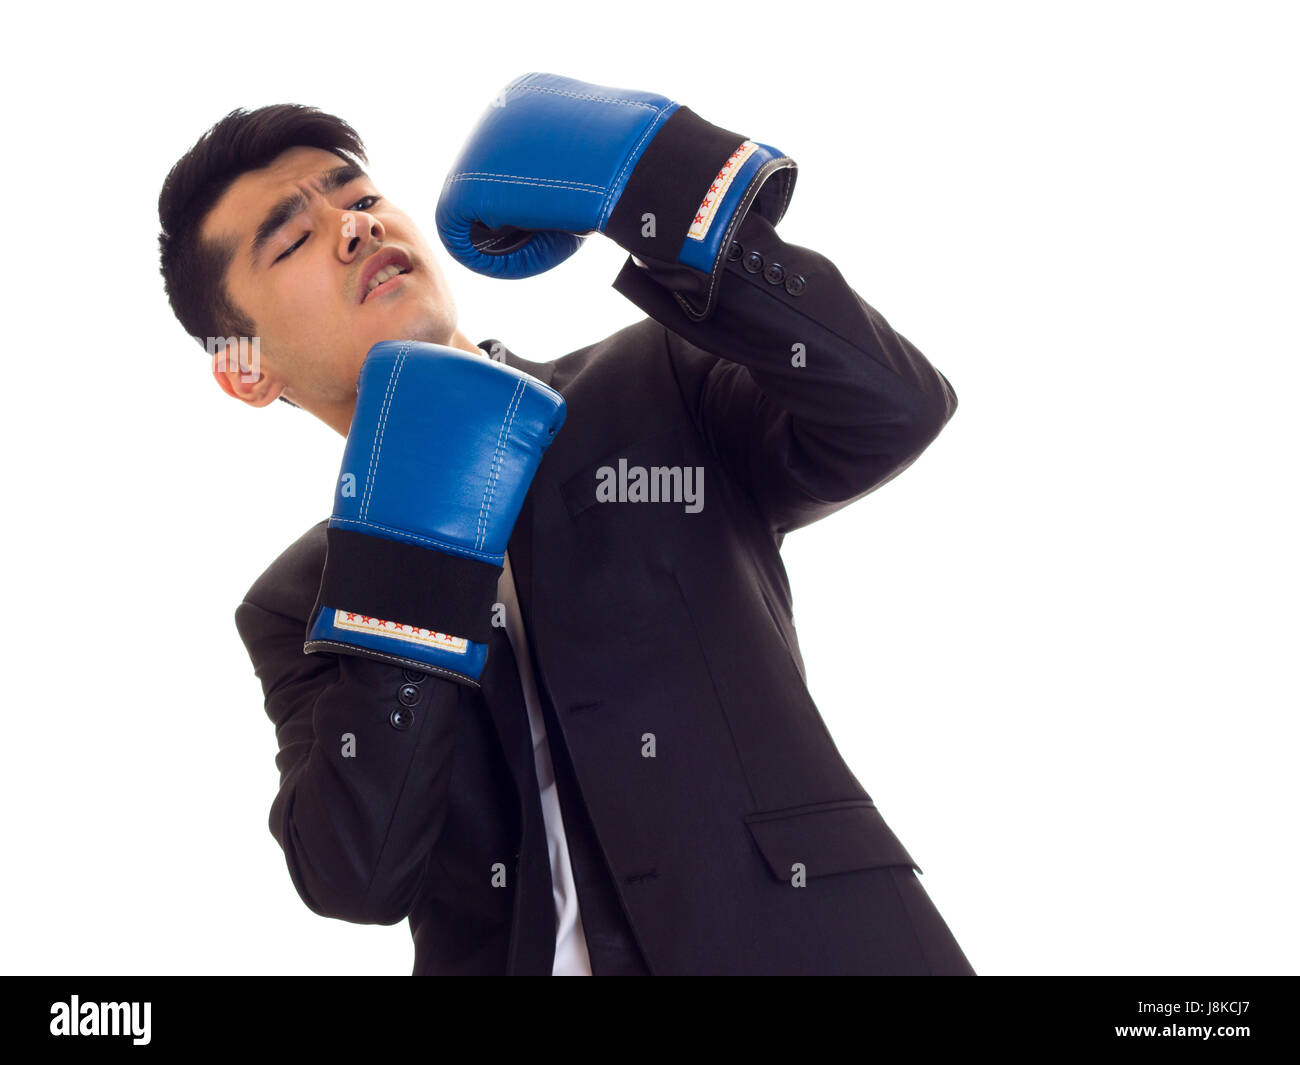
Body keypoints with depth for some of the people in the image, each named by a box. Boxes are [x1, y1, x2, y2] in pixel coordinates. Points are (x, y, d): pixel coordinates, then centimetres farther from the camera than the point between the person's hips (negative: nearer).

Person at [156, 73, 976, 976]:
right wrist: (400, 559, -11)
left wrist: (656, 187, -13)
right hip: (508, 952, 0)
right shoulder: (296, 606, 9)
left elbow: (894, 408, -9)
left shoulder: (658, 387, 7)